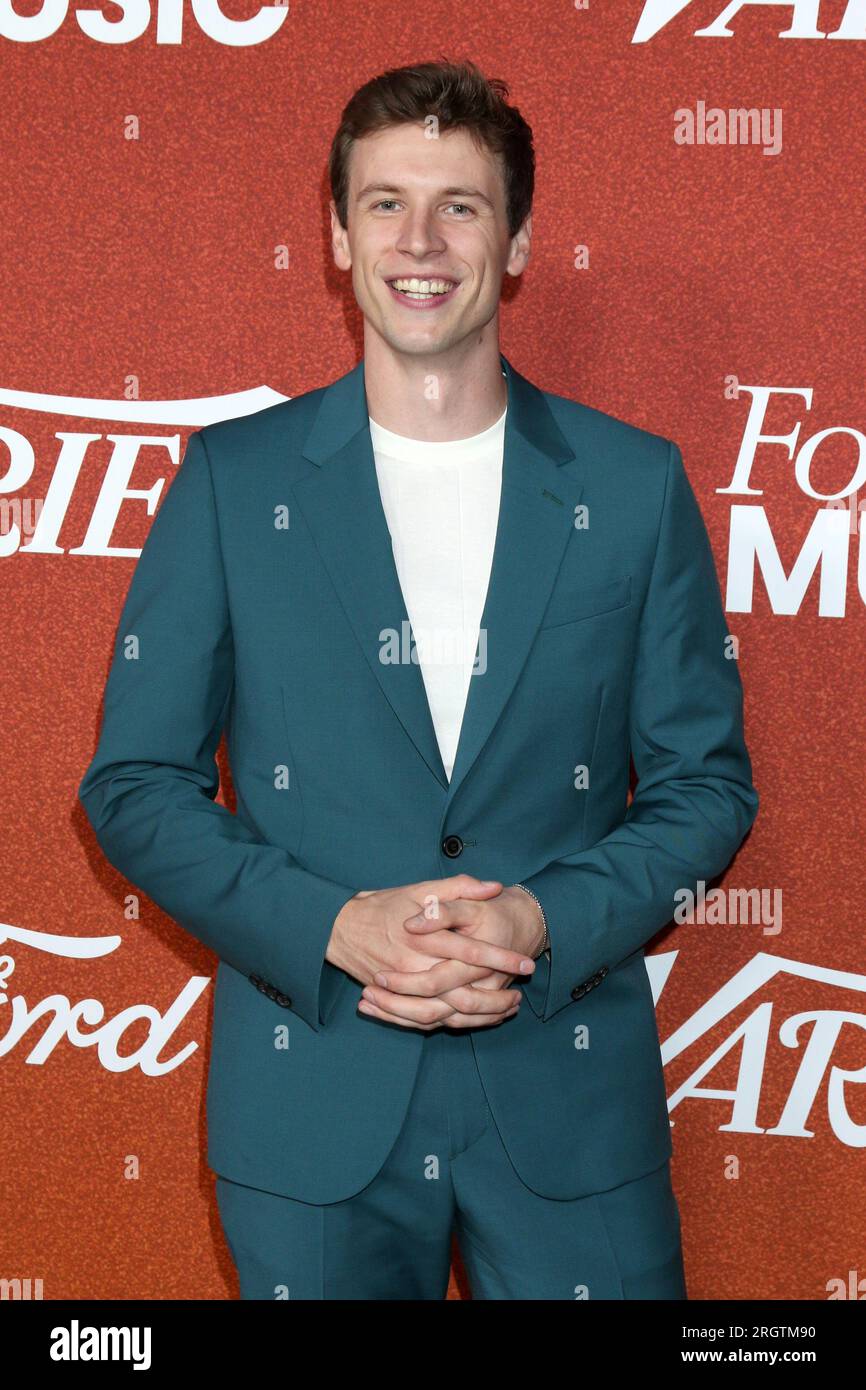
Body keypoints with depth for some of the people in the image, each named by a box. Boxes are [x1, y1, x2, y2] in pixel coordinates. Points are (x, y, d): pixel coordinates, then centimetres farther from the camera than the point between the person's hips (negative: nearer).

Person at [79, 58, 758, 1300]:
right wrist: (335, 928, -15)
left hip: (569, 1101, 1)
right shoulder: (232, 479, -1)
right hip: (310, 1107, 0)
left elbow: (706, 781, 3)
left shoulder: (635, 484, 1)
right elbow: (135, 784, -1)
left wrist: (550, 922, -14)